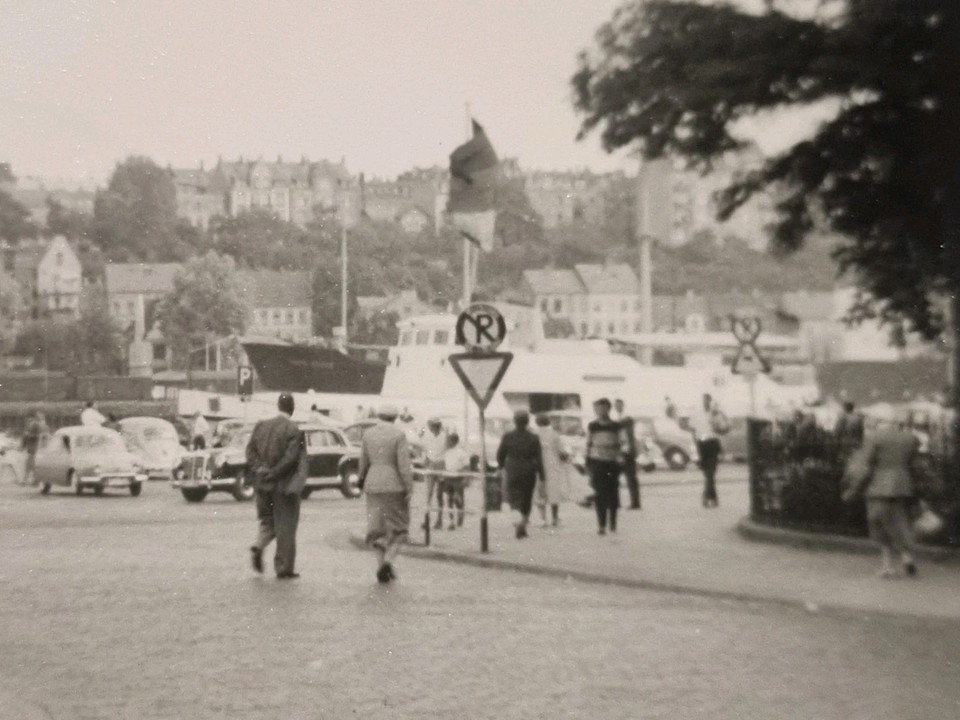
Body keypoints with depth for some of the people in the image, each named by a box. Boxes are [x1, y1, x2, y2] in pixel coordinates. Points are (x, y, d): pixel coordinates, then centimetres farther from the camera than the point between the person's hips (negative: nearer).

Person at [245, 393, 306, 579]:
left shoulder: (261, 426, 4)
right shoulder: (294, 430, -12)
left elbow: (250, 451, 1)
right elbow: (291, 457, -18)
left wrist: (260, 469, -5)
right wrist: (274, 473, -12)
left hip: (262, 485, 4)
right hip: (284, 486, -4)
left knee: (266, 520, 21)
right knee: (285, 526, 4)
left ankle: (258, 546, -5)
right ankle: (284, 569, 7)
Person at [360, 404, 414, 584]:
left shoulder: (368, 434, 3)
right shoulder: (399, 435, -9)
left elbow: (363, 462, 9)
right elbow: (404, 464, -14)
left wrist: (362, 480, 27)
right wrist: (409, 490, -11)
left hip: (374, 486, 3)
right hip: (395, 486, -3)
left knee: (378, 528, 10)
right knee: (397, 526, 9)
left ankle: (381, 566, 3)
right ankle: (389, 560, -11)